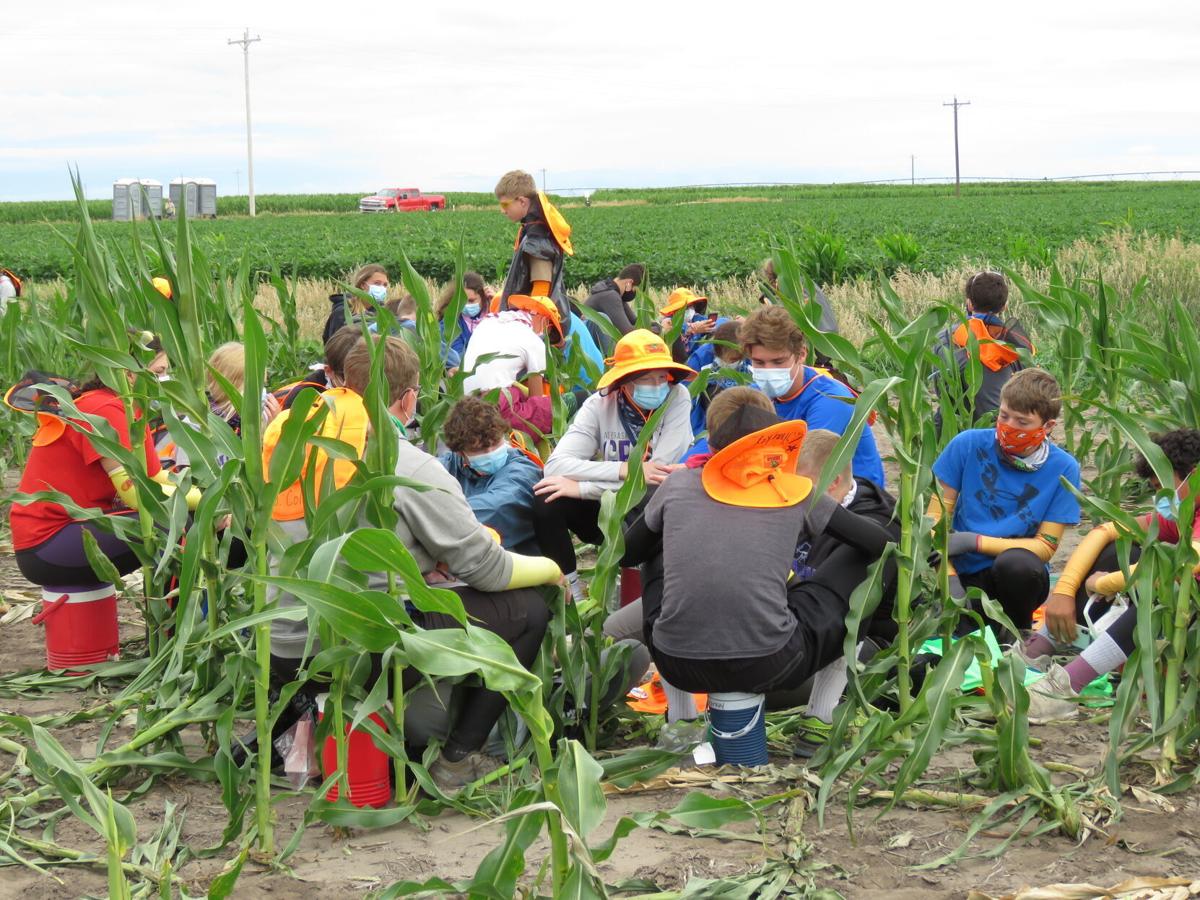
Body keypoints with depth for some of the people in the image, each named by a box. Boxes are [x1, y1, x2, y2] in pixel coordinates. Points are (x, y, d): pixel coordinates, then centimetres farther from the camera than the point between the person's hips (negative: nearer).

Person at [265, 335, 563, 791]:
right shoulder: (411, 467, -11)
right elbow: (487, 569, -6)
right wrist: (551, 569, 14)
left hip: (286, 655, 7)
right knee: (527, 609, 5)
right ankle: (458, 758, 6)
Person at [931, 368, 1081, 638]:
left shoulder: (1063, 469, -6)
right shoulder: (968, 445, -4)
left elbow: (1046, 547, -7)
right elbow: (936, 518, -2)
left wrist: (975, 541, -16)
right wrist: (951, 578, -16)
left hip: (1018, 575, 0)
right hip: (966, 573, 0)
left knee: (1017, 563, -35)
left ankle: (1018, 636, -6)